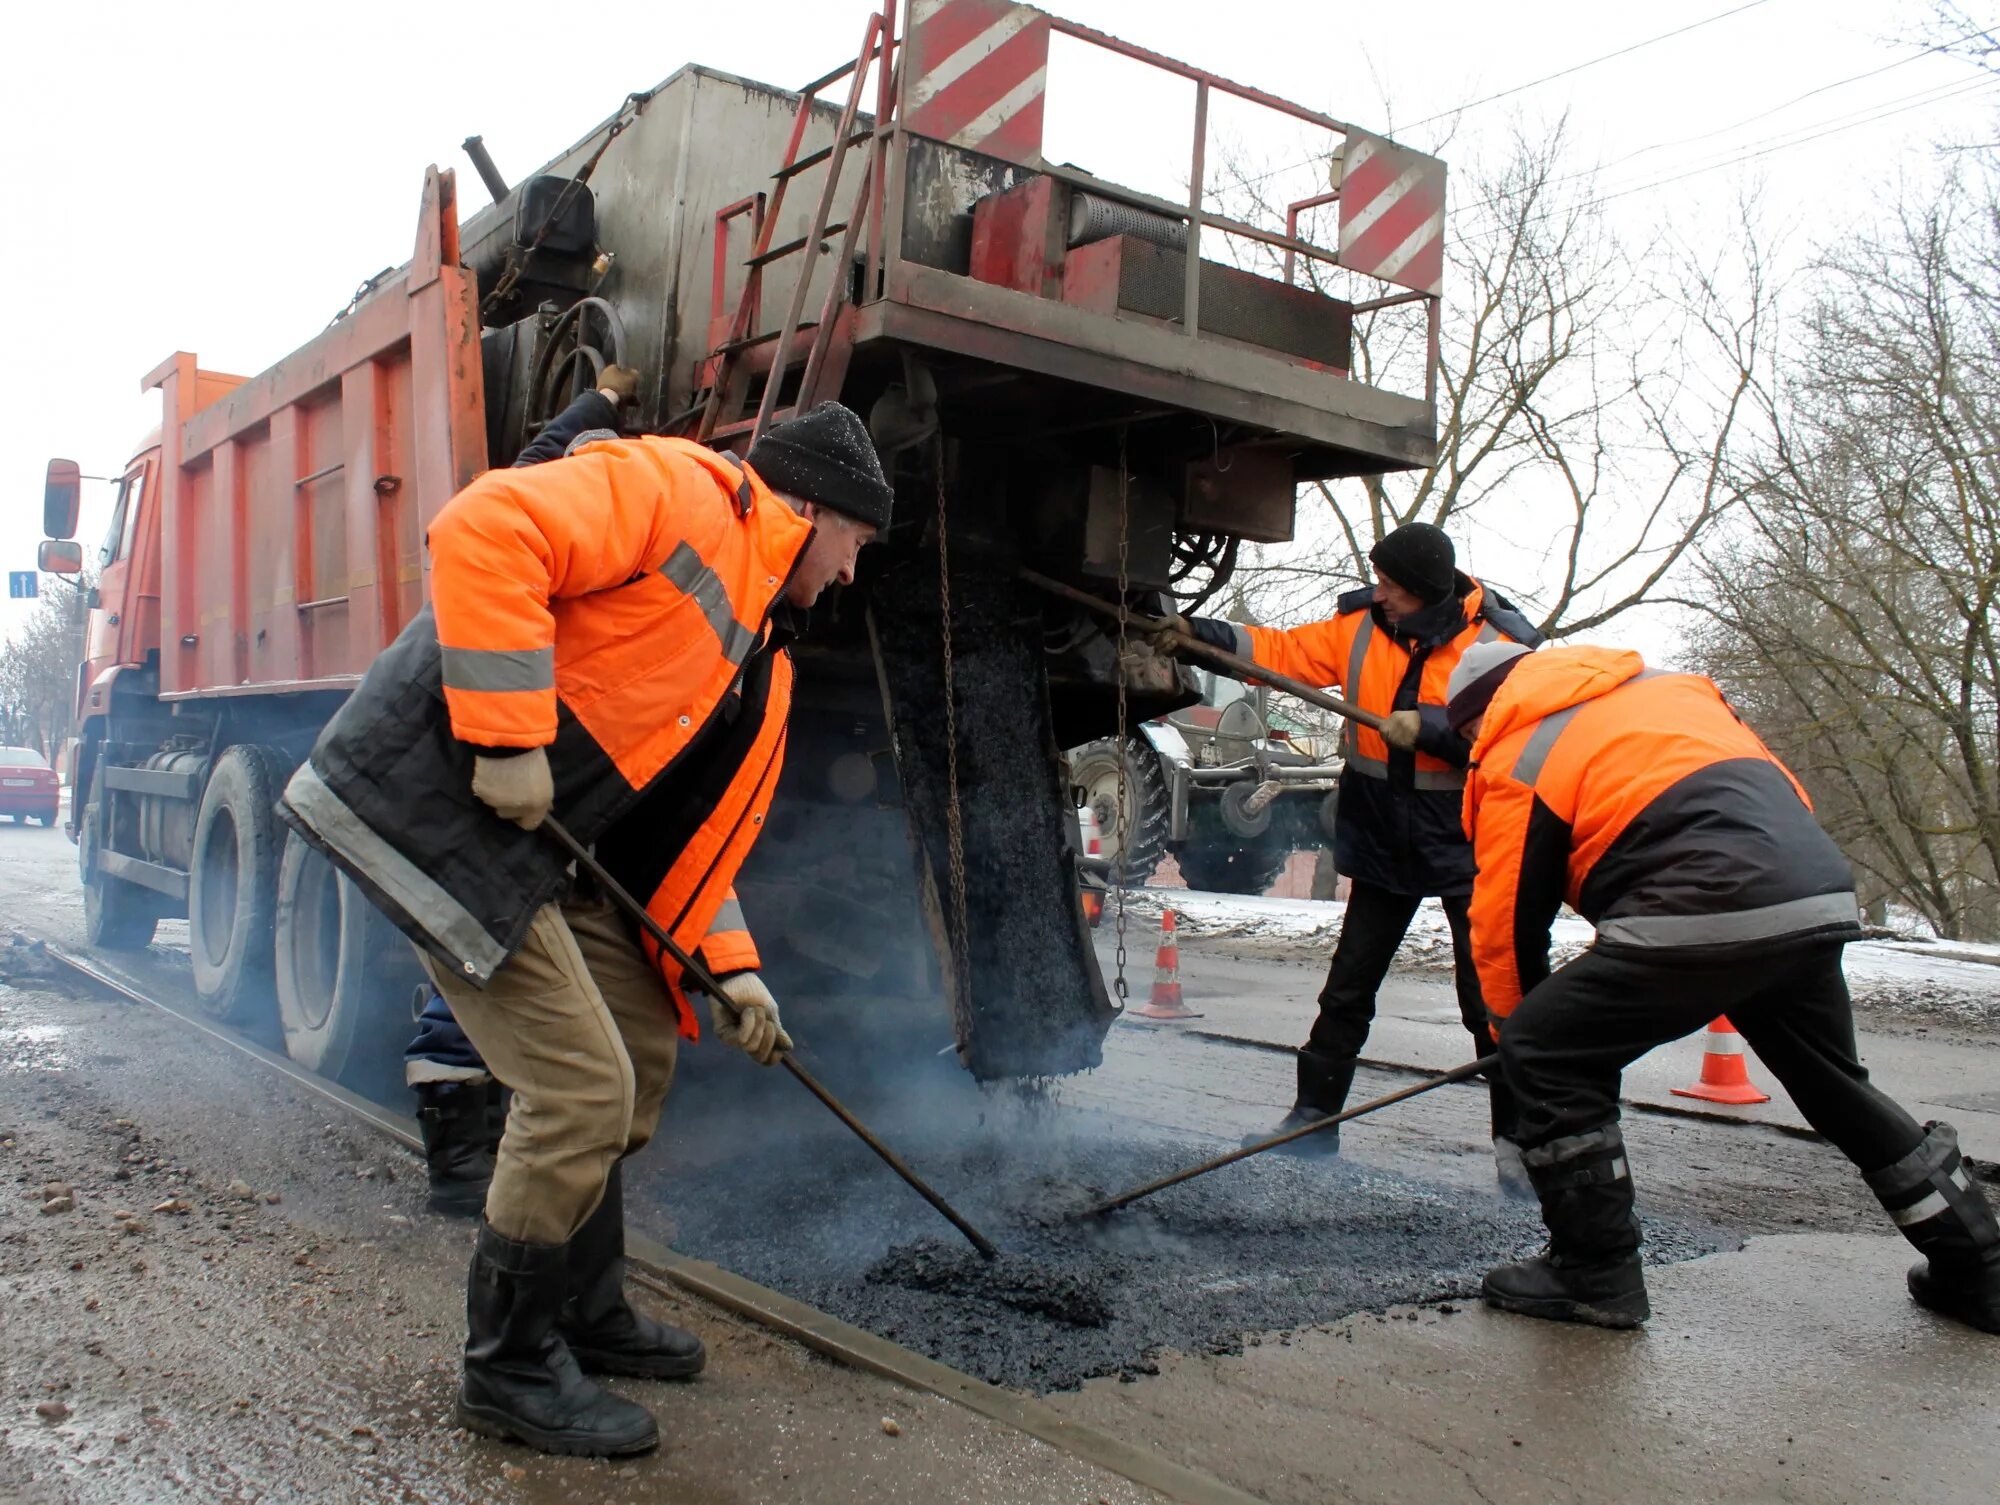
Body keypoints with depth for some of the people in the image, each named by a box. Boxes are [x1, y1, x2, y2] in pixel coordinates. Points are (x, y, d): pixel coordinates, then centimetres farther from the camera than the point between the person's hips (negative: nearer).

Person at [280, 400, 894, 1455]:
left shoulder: (763, 665, 18)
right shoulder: (679, 493, -10)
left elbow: (701, 823, 18)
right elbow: (483, 533, -24)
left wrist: (727, 967, 7)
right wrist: (507, 737, -26)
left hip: (539, 849, 10)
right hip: (440, 801, -10)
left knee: (640, 1054, 15)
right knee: (580, 1091, -10)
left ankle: (584, 1311, 33)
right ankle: (511, 1369, 11)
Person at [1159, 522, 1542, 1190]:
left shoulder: (1493, 643, -12)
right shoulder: (1359, 627, 0)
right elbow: (1281, 651, -2)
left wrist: (1429, 728, -28)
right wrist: (1201, 633, -12)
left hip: (1466, 843, -4)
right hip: (1384, 840, 4)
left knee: (1489, 999, -2)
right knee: (1347, 990, 11)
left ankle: (1516, 1140, 11)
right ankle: (1314, 1118, 22)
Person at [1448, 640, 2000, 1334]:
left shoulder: (1516, 761, 7)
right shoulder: (1666, 687, 28)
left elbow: (1506, 920, 7)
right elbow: (1782, 791, 28)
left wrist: (1513, 1028, 21)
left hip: (1713, 913, -8)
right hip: (1825, 902, 9)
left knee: (1546, 1053, 3)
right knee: (1836, 1086, 29)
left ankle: (1594, 1274, 7)